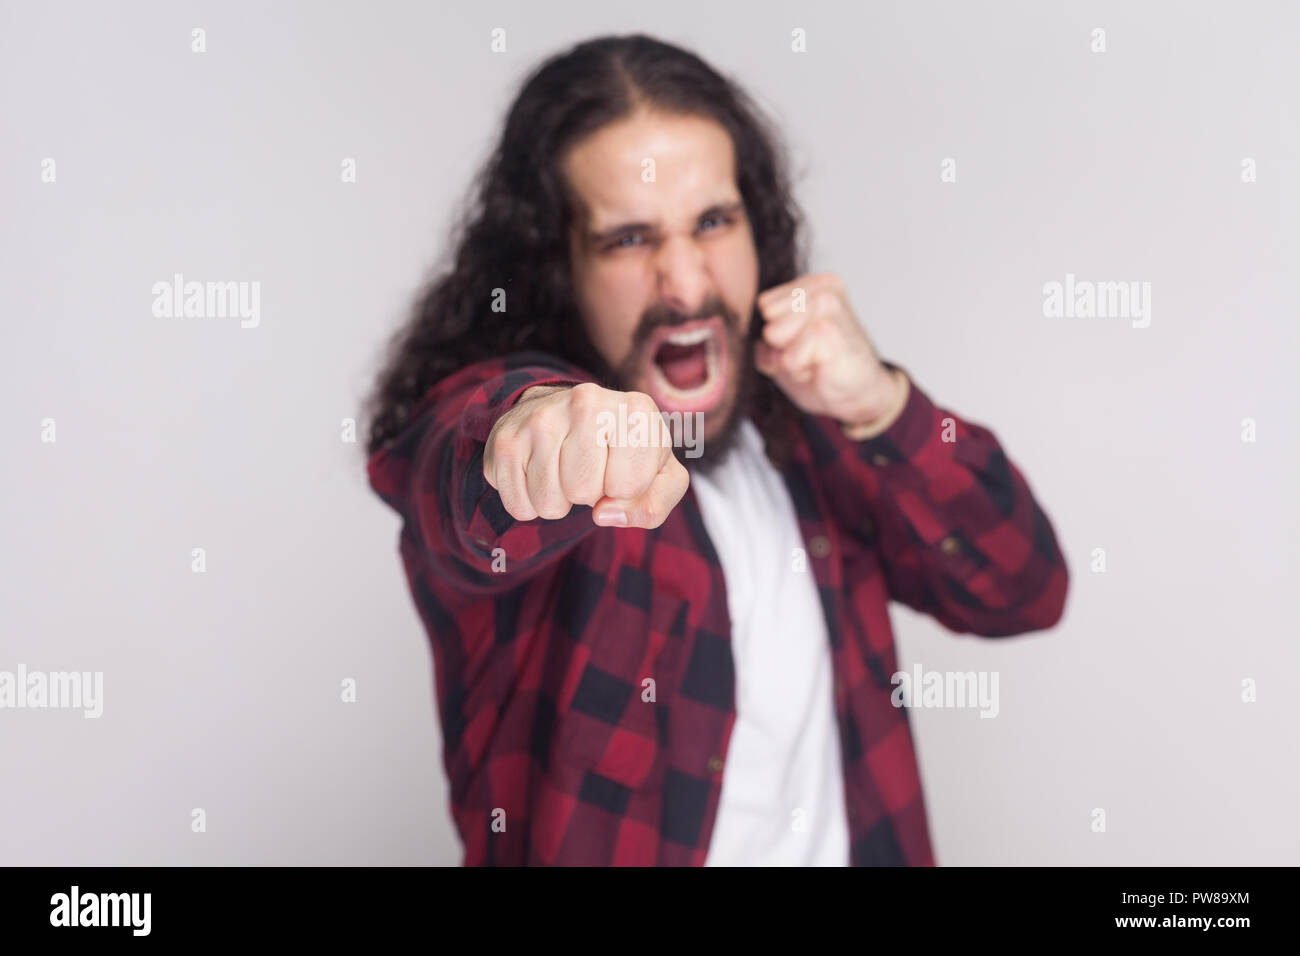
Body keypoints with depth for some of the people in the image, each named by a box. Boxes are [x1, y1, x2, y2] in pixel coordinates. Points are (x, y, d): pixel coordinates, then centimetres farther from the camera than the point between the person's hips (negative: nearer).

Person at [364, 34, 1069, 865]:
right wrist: (542, 422, -55)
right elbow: (472, 519, -34)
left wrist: (878, 406, -14)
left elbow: (1020, 595, -1)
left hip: (850, 839, 3)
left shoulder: (793, 422, 1)